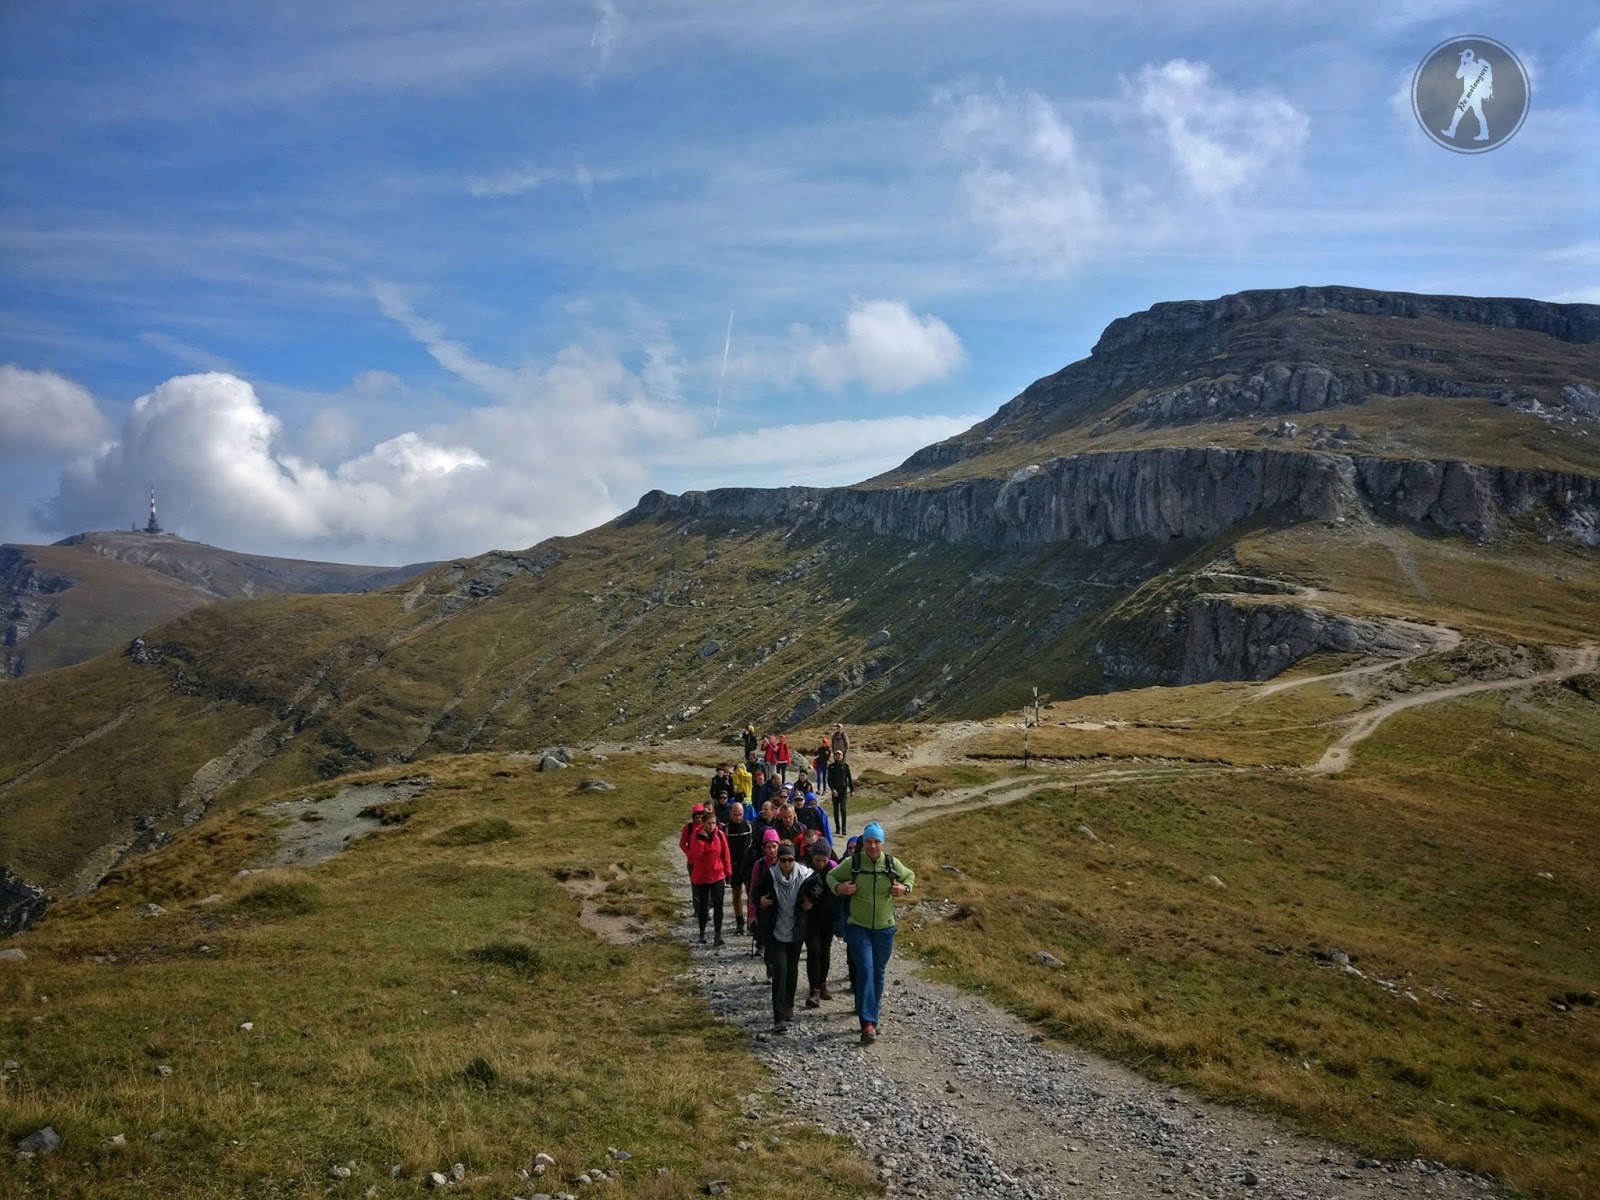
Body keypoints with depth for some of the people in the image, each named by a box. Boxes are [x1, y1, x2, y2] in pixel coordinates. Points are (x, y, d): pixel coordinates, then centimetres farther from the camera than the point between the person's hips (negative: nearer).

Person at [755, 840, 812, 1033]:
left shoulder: (804, 875, -9)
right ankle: (779, 1018, -13)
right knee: (780, 971, -11)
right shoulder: (770, 877, -11)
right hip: (776, 932, -2)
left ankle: (788, 1007, 37)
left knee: (792, 970, 16)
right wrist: (761, 903, -18)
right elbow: (759, 898, 2)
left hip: (796, 932, 2)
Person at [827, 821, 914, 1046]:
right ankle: (868, 1023, -16)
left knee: (878, 973, 13)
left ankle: (870, 1018, 29)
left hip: (884, 928, 3)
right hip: (858, 927, -3)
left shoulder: (891, 863, -5)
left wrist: (905, 888, -8)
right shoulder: (852, 863, -10)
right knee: (865, 971, -15)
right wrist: (838, 887, -16)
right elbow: (831, 876, 5)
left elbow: (910, 875, 13)